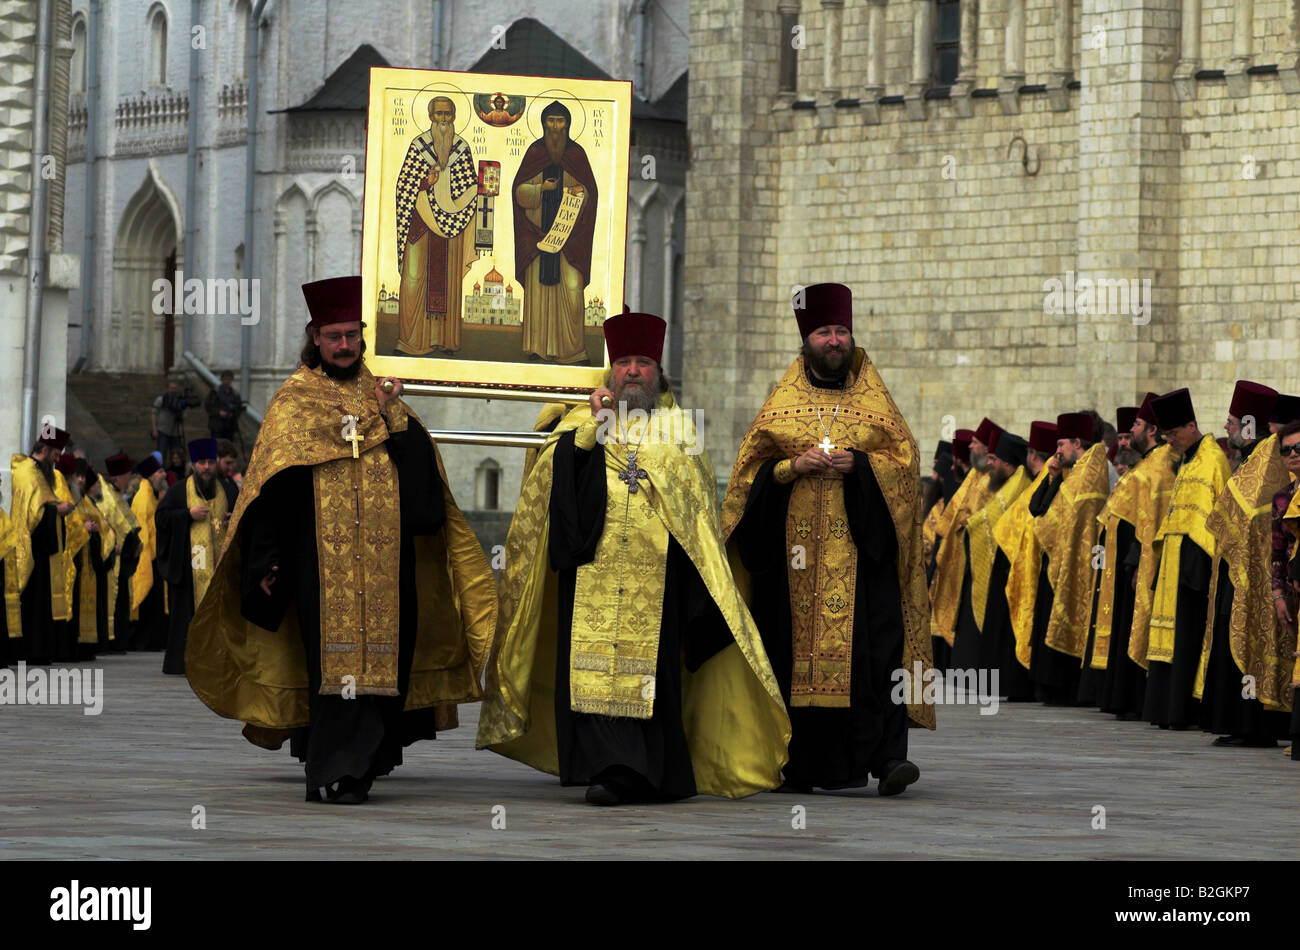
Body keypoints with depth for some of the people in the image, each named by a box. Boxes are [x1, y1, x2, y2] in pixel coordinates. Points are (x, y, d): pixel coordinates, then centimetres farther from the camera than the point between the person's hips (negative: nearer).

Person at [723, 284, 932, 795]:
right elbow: (751, 469, 8)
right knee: (796, 647, -3)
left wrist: (857, 464, -9)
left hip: (859, 545, -1)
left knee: (873, 646, -13)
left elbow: (906, 458, 6)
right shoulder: (783, 402, 12)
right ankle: (802, 765, 2)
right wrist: (794, 467, -10)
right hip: (796, 549, 1)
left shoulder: (873, 399, 12)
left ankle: (886, 754, -19)